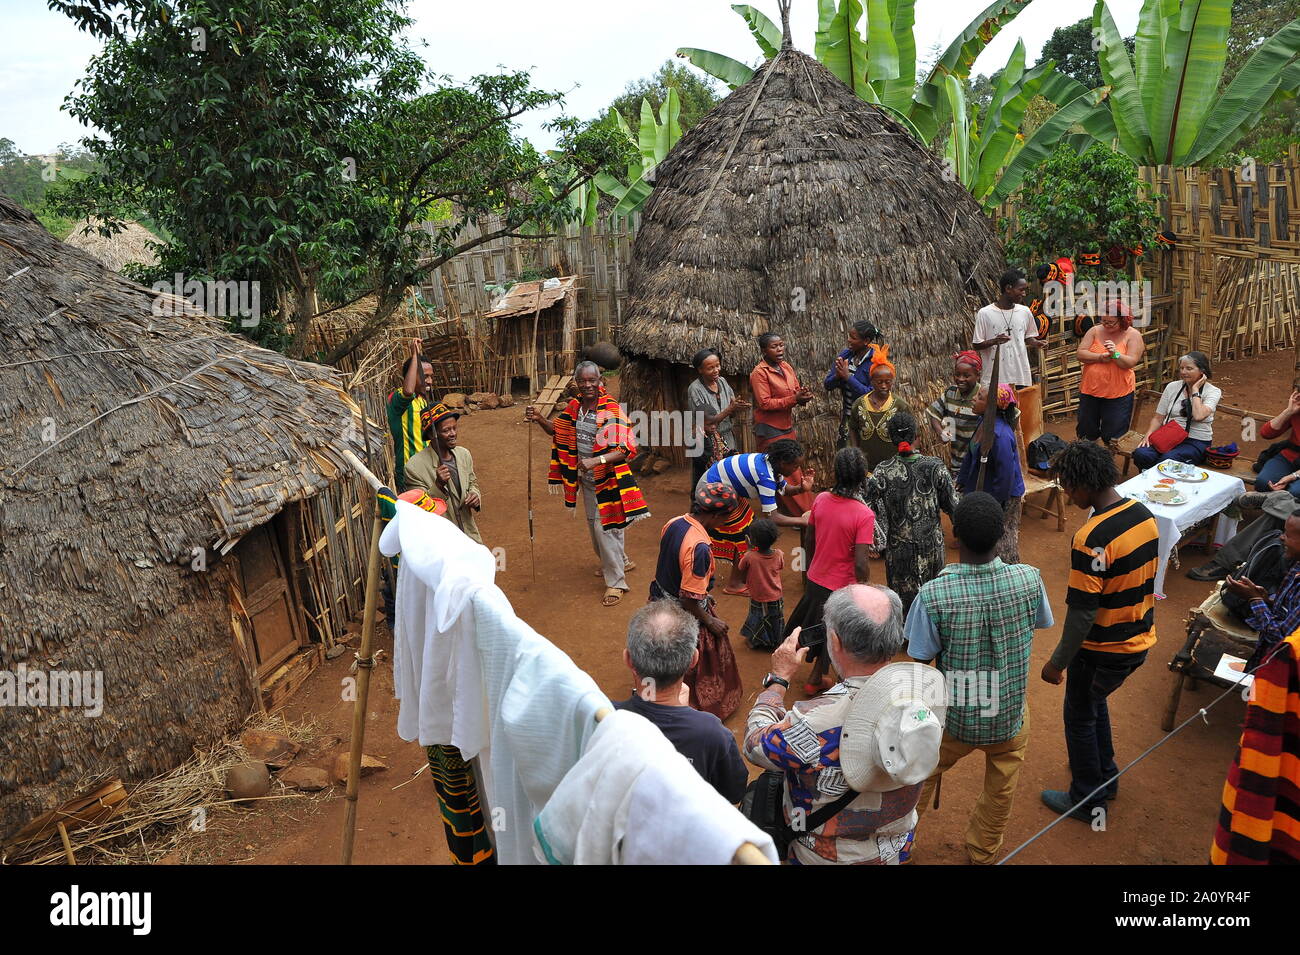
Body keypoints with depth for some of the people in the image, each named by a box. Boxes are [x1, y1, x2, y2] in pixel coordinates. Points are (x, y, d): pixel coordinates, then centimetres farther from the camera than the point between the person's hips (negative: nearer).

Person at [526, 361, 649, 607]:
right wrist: (539, 420, -4)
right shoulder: (574, 407, 0)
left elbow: (626, 450, -26)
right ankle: (622, 561, 43)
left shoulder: (612, 411, -21)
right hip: (586, 479, 8)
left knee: (606, 527, -4)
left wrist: (597, 460, -38)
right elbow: (558, 432, 15)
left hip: (607, 479, -8)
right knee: (594, 523, 21)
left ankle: (616, 582, 12)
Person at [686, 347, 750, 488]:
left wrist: (738, 406, -16)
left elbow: (732, 413, 7)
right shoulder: (695, 389, -13)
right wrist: (730, 408, -23)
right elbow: (707, 423, -16)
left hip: (727, 440, 5)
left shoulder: (722, 382, 4)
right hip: (708, 444, -5)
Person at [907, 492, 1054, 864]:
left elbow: (921, 660, -17)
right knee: (1001, 791, 29)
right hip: (1010, 715, 2)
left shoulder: (933, 595, -30)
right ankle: (982, 854, 50)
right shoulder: (1029, 580, -22)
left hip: (954, 715, -1)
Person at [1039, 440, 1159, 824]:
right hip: (1140, 640, 8)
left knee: (1080, 715, 14)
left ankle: (1088, 800, 29)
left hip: (1102, 649, -8)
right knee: (1094, 701, 29)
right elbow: (1147, 579, 8)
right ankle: (1105, 776, 45)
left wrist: (1058, 662, -14)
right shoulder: (1144, 515, -5)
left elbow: (1082, 612, -26)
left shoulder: (1091, 539, -30)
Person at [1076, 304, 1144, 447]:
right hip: (1090, 390, 3)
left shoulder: (1133, 335, -4)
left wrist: (1115, 354, -29)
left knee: (1113, 436, 3)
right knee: (1086, 432, 15)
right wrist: (1101, 357, -18)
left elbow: (1131, 362, -13)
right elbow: (1080, 353, -6)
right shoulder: (1095, 331, 3)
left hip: (1119, 393, -3)